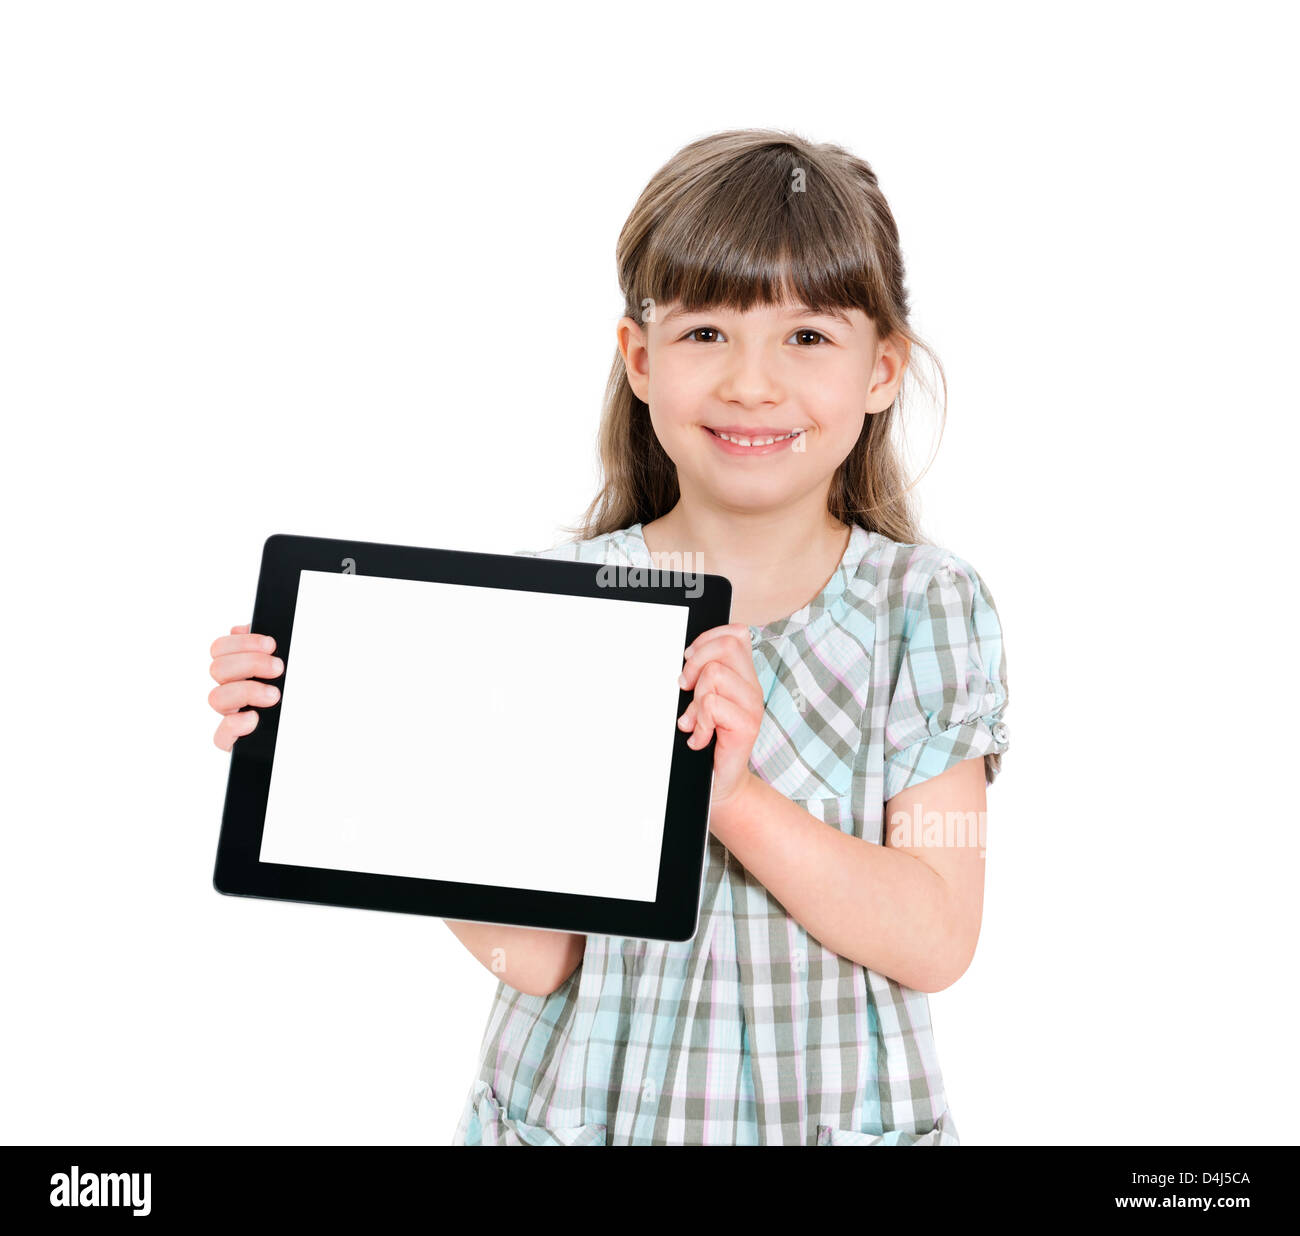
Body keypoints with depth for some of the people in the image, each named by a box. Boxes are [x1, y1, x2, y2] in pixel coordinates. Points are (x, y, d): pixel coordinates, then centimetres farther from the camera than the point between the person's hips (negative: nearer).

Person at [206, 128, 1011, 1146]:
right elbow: (537, 955, -13)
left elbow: (938, 944, -16)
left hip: (836, 1112, 0)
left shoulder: (928, 607, -10)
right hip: (573, 1108, 0)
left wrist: (733, 796, -28)